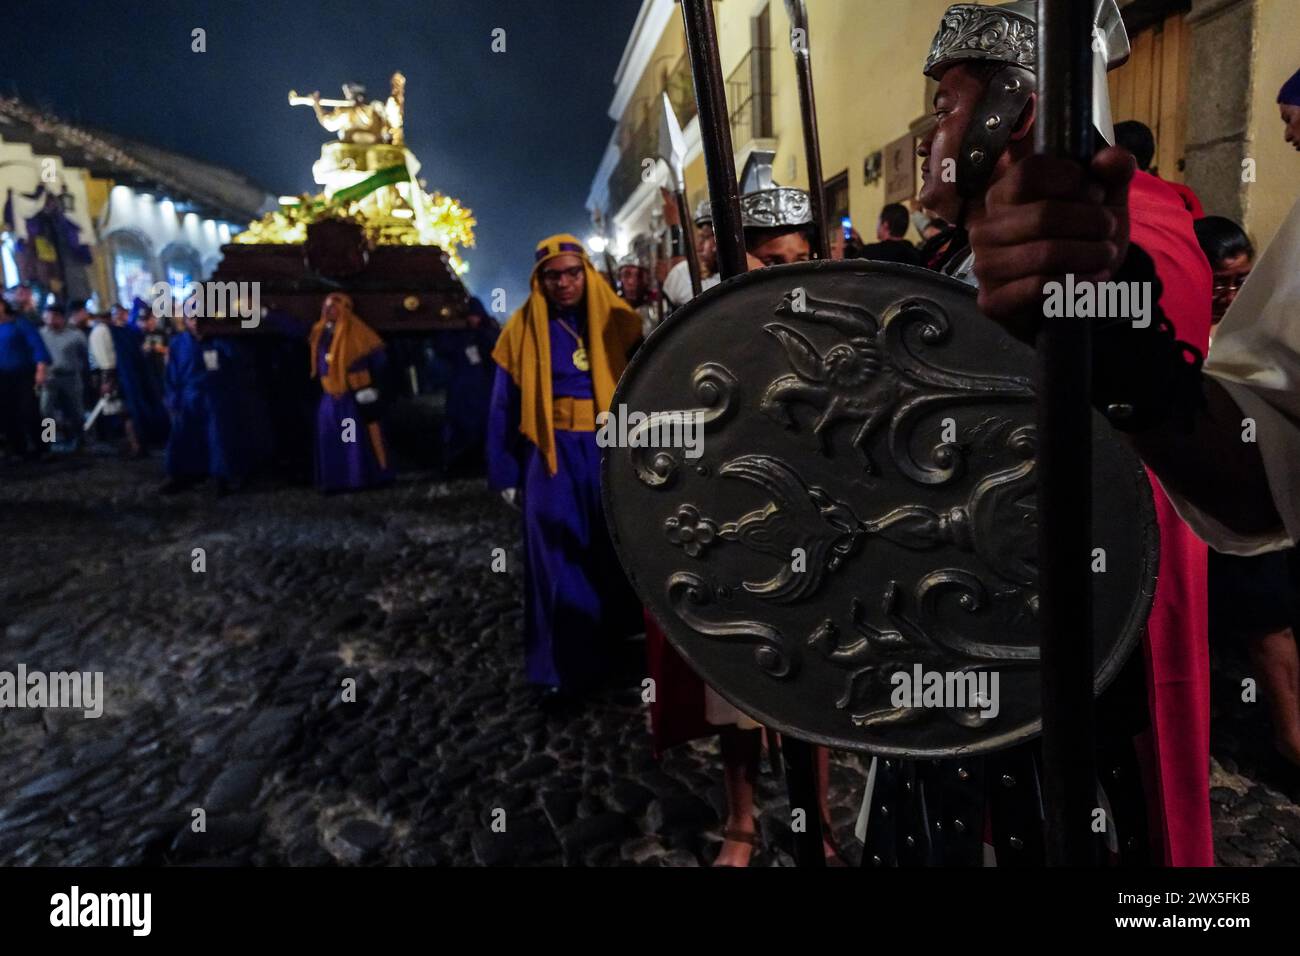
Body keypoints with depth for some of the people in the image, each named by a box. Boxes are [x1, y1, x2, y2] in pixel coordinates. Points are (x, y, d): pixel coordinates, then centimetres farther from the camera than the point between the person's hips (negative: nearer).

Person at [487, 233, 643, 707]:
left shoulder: (616, 321, 1)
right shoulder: (524, 329, -1)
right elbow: (504, 407, 2)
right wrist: (505, 474, 2)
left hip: (611, 451, 2)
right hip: (552, 456, -1)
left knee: (615, 550, 15)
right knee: (558, 561, 0)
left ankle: (615, 632, 39)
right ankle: (565, 667, 10)